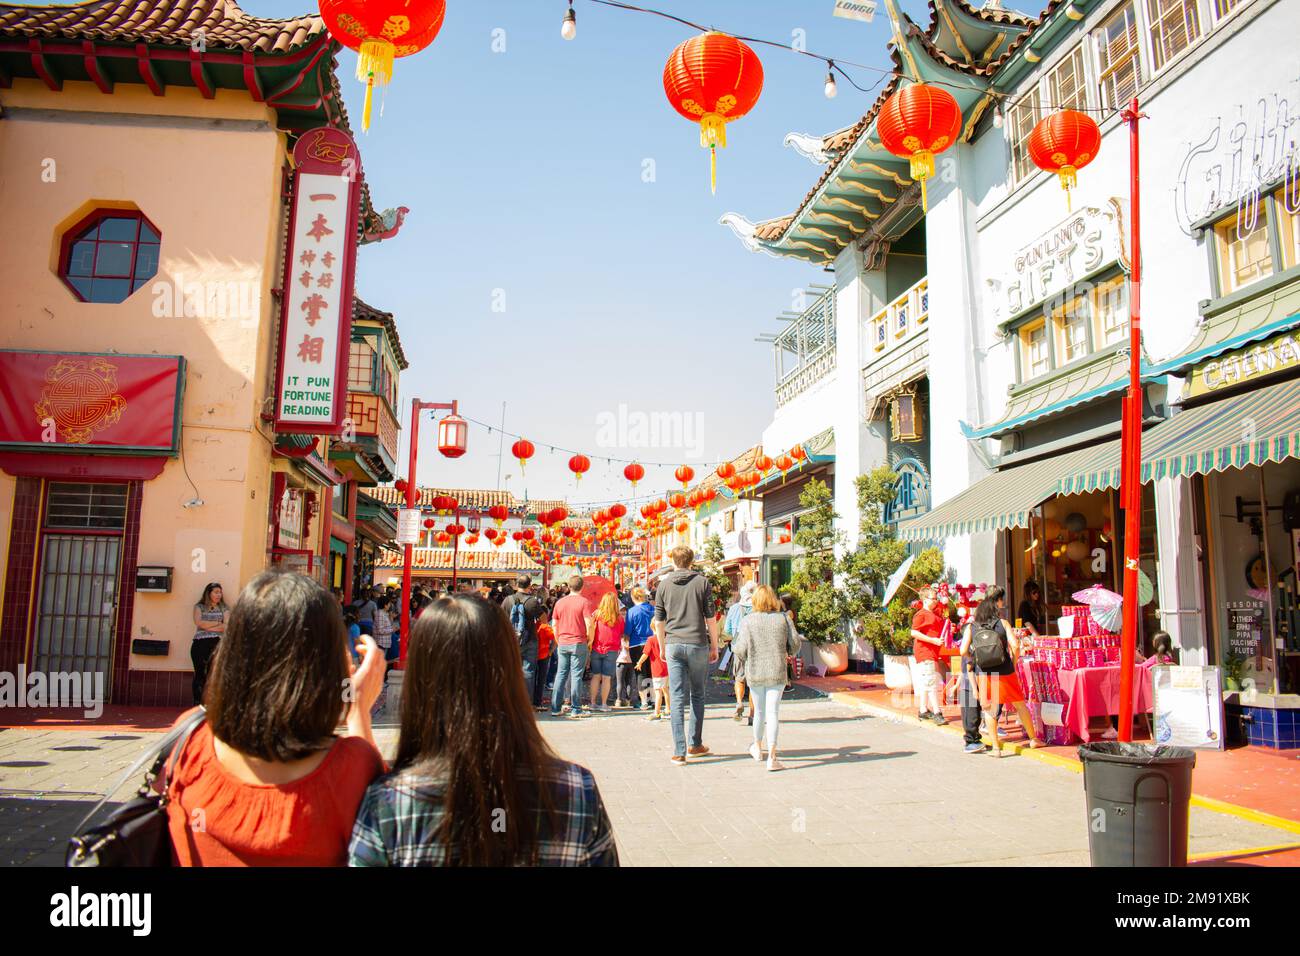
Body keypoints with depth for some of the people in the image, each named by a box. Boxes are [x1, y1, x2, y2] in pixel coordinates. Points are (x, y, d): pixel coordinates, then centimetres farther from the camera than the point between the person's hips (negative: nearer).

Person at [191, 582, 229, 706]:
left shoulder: (224, 609, 12)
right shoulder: (199, 607, 13)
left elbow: (226, 626, -2)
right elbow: (198, 623, -5)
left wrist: (207, 626, -4)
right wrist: (217, 623, -1)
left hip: (216, 643, 0)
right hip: (200, 644, 0)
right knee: (199, 674, 0)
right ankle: (197, 704, 4)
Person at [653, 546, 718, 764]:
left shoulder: (664, 584, 4)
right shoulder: (702, 582, -1)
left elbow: (659, 620, 7)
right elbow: (710, 618, -2)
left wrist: (662, 646, 20)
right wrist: (714, 646, 8)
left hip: (673, 645, 1)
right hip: (698, 644, -1)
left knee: (677, 697, 2)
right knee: (697, 695, 14)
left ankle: (679, 751, -1)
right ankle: (695, 745, 20)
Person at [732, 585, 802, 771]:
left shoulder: (747, 621, -8)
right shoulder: (784, 619, -3)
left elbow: (741, 651, -10)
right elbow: (795, 645, -1)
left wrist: (734, 645, 11)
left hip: (755, 673, 0)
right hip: (777, 673, 0)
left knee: (759, 711, 18)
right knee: (772, 714, 1)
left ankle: (757, 748, 36)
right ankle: (772, 758, -4)